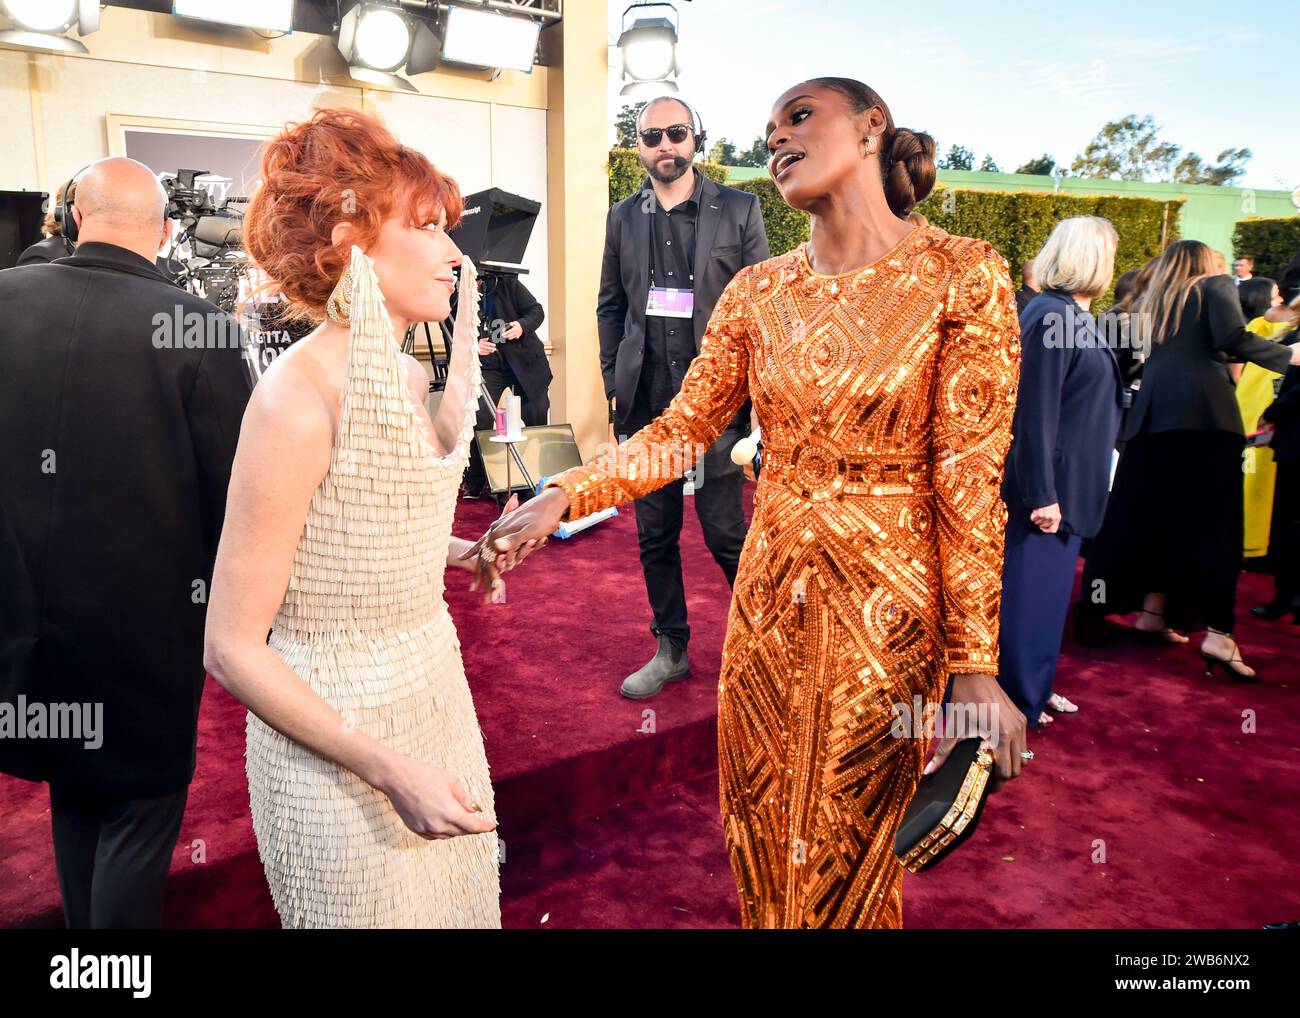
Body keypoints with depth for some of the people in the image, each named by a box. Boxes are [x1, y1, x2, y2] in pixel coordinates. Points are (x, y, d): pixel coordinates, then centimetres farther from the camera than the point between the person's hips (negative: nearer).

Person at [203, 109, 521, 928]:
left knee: (458, 902, 22)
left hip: (435, 705, 7)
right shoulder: (300, 391, -21)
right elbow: (232, 648, -18)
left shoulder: (411, 376, 1)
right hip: (341, 755, -7)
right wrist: (390, 768, -21)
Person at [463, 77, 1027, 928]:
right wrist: (562, 498, -10)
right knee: (762, 834, 20)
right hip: (773, 593, 4)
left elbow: (969, 476, -13)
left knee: (851, 846, 13)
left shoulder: (961, 275, -10)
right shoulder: (757, 292, 2)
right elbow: (682, 431, 2)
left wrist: (975, 662, -15)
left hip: (887, 601, -4)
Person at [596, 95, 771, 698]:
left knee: (726, 534, 0)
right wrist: (613, 383, 7)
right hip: (646, 405, 4)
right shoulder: (623, 218, 10)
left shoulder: (738, 210, 2)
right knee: (655, 538, 10)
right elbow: (609, 307, 15)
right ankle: (671, 651, 26)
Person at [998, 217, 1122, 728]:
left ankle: (1034, 686, 31)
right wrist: (1042, 494, -23)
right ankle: (1012, 700, 13)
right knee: (1027, 591, 1)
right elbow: (1034, 413, -23)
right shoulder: (1050, 316, -18)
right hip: (1044, 486, -10)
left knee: (1049, 588, 18)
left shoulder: (1074, 316, 12)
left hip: (1065, 485, 10)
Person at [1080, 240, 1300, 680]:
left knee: (1150, 515, 12)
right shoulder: (1217, 285, 10)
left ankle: (1153, 611, 16)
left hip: (1152, 414, 5)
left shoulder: (1147, 301, 24)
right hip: (1205, 409, -5)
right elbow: (1232, 337, -7)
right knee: (1213, 521, -6)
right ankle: (1218, 632, -11)